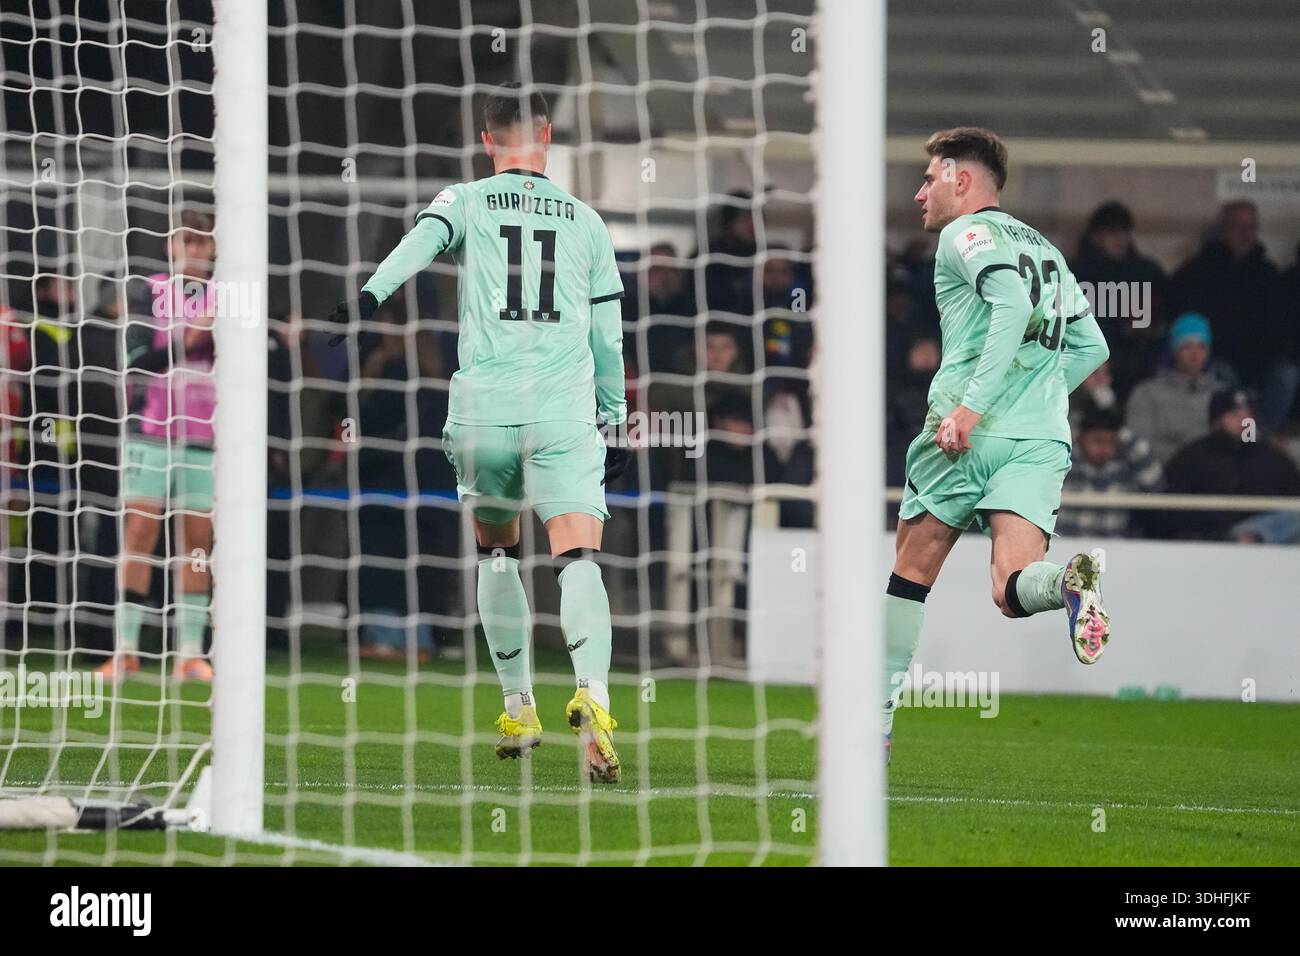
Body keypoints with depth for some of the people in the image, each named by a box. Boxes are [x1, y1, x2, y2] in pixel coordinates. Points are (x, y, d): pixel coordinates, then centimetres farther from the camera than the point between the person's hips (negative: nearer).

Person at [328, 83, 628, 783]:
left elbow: (423, 240, -14)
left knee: (497, 552, 21)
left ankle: (519, 710, 24)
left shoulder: (466, 202, 10)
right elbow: (608, 337, 19)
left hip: (483, 408, 0)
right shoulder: (585, 220, 17)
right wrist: (615, 425, 29)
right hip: (565, 411, 0)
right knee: (578, 560, -11)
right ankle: (593, 696, -35)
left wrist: (371, 293, -30)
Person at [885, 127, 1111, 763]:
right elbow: (1091, 347, 26)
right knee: (1013, 590, -8)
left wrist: (974, 403, -21)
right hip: (1044, 438, 5)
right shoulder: (1044, 249, 26)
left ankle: (875, 721, 14)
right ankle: (1071, 581, -42)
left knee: (910, 571, 10)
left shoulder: (967, 233, 2)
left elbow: (1012, 299, -16)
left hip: (971, 431, -5)